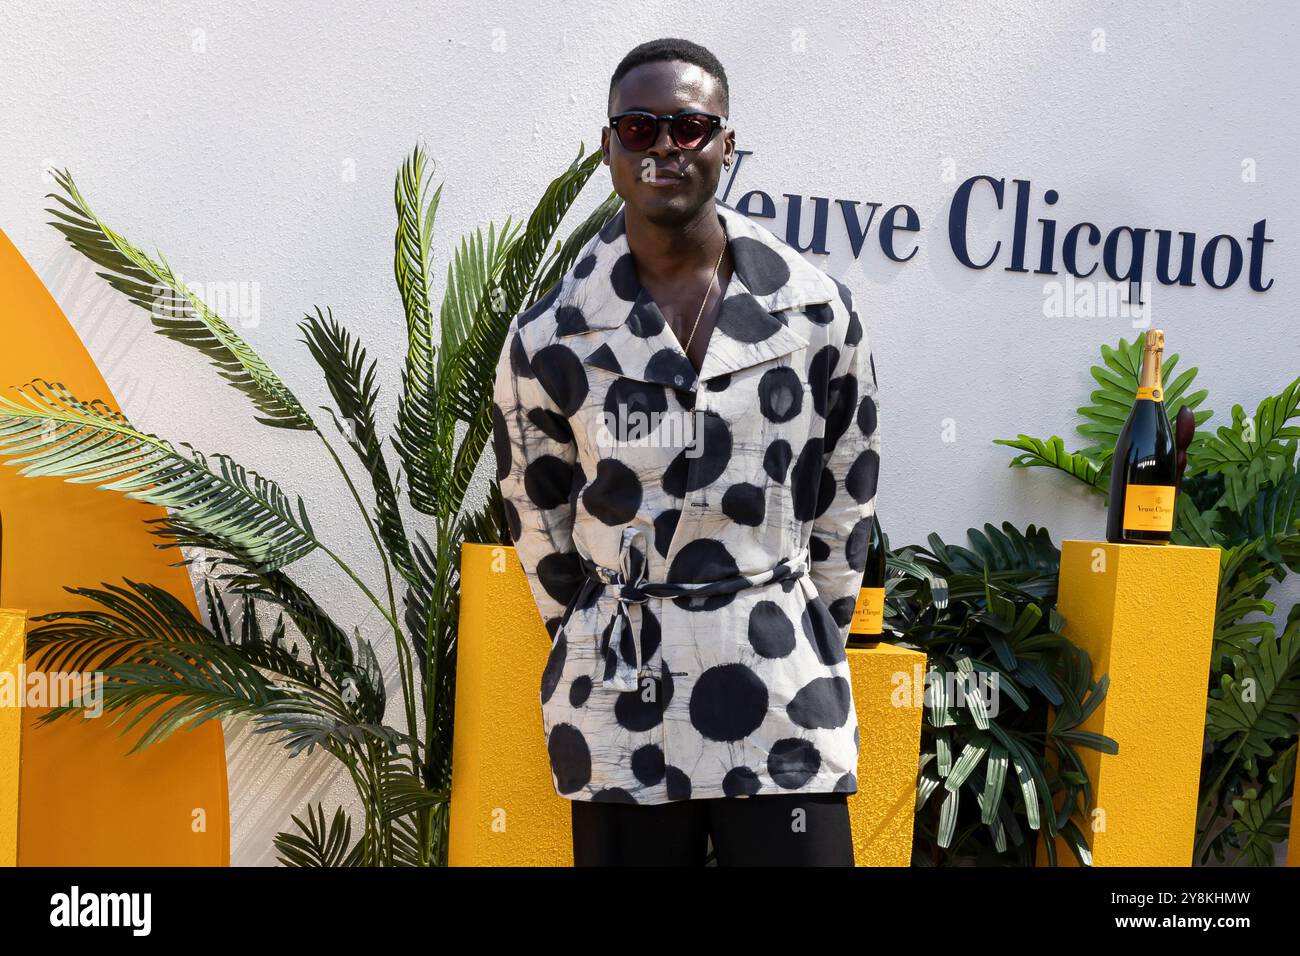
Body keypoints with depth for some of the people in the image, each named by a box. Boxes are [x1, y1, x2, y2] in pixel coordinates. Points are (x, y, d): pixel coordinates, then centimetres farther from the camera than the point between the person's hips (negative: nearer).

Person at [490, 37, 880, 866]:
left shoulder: (819, 309, -2)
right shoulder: (550, 338, -4)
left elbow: (847, 501, 7)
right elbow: (540, 528, 7)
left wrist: (811, 640, 12)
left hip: (783, 693, 1)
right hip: (620, 704, 0)